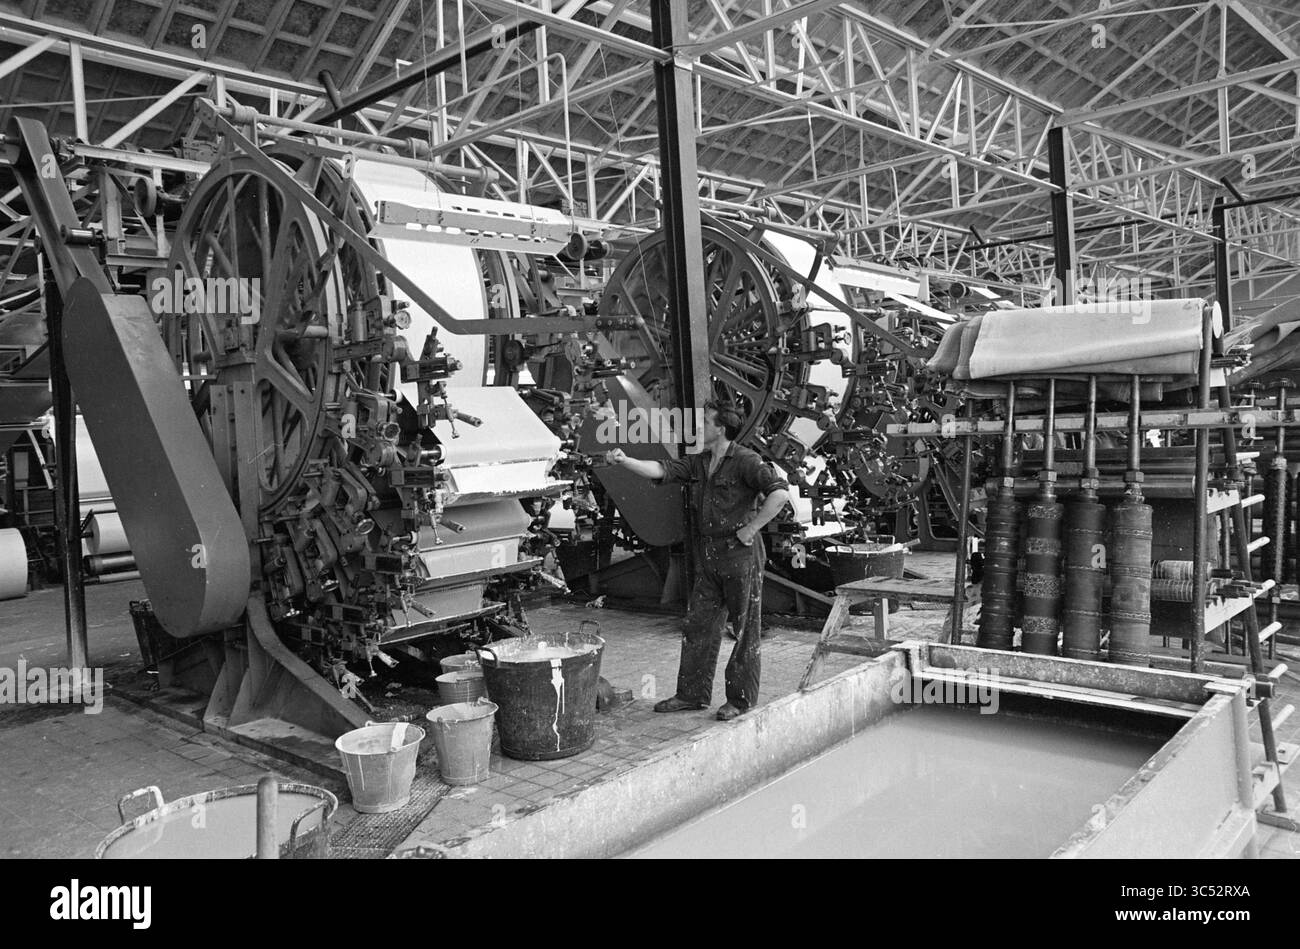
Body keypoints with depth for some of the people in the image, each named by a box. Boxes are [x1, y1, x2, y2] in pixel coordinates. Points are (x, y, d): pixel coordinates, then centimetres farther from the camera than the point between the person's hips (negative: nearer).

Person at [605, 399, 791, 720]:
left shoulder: (745, 461, -12)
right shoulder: (697, 462, 11)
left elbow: (780, 493, -22)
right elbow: (661, 470, 3)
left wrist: (750, 529, -17)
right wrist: (624, 461, -11)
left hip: (740, 556, -8)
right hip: (708, 558, 8)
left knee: (745, 630, 4)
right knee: (697, 625, 11)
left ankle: (741, 700, 14)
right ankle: (692, 694, 22)